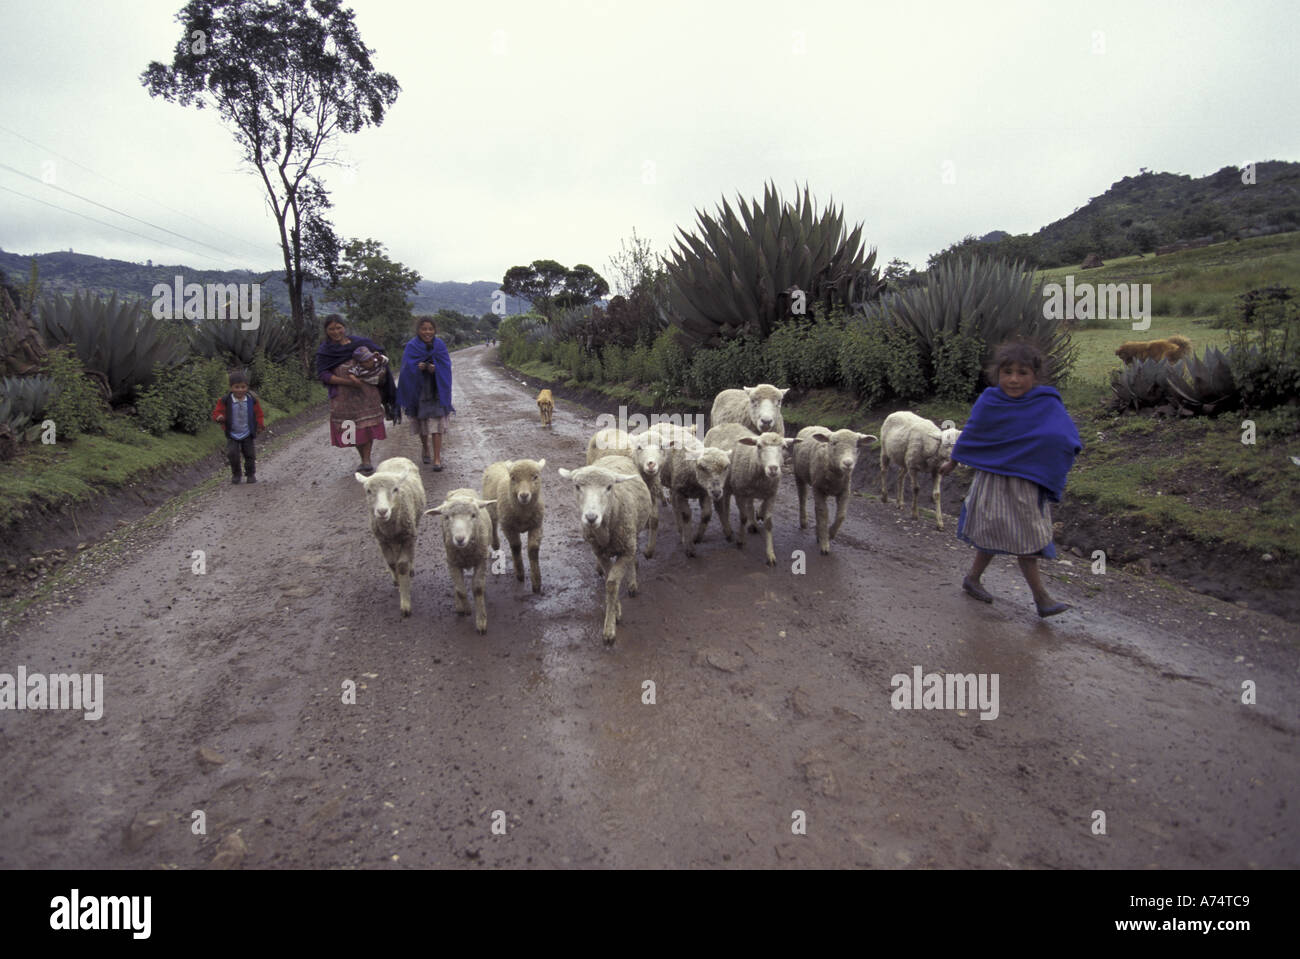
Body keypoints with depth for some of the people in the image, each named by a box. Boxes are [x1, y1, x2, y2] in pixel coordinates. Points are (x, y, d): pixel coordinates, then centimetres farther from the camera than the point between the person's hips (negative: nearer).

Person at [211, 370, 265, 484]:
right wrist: (219, 417, -29)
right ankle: (235, 473, 10)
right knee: (232, 453, -12)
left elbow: (258, 414, 6)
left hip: (247, 434, 1)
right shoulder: (225, 401, -11)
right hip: (232, 434, -1)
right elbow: (216, 412, -6)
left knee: (249, 454, 5)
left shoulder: (252, 400, -6)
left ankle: (251, 474, 25)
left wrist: (259, 425, -3)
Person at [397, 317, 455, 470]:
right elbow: (407, 368, -10)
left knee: (436, 424, -9)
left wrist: (435, 369, -26)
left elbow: (446, 366, -7)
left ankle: (437, 459, -9)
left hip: (436, 390, -1)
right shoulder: (412, 346, -4)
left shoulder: (440, 345, -1)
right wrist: (418, 367, -30)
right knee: (421, 422, 14)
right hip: (418, 390, 1)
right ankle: (426, 450, 38)